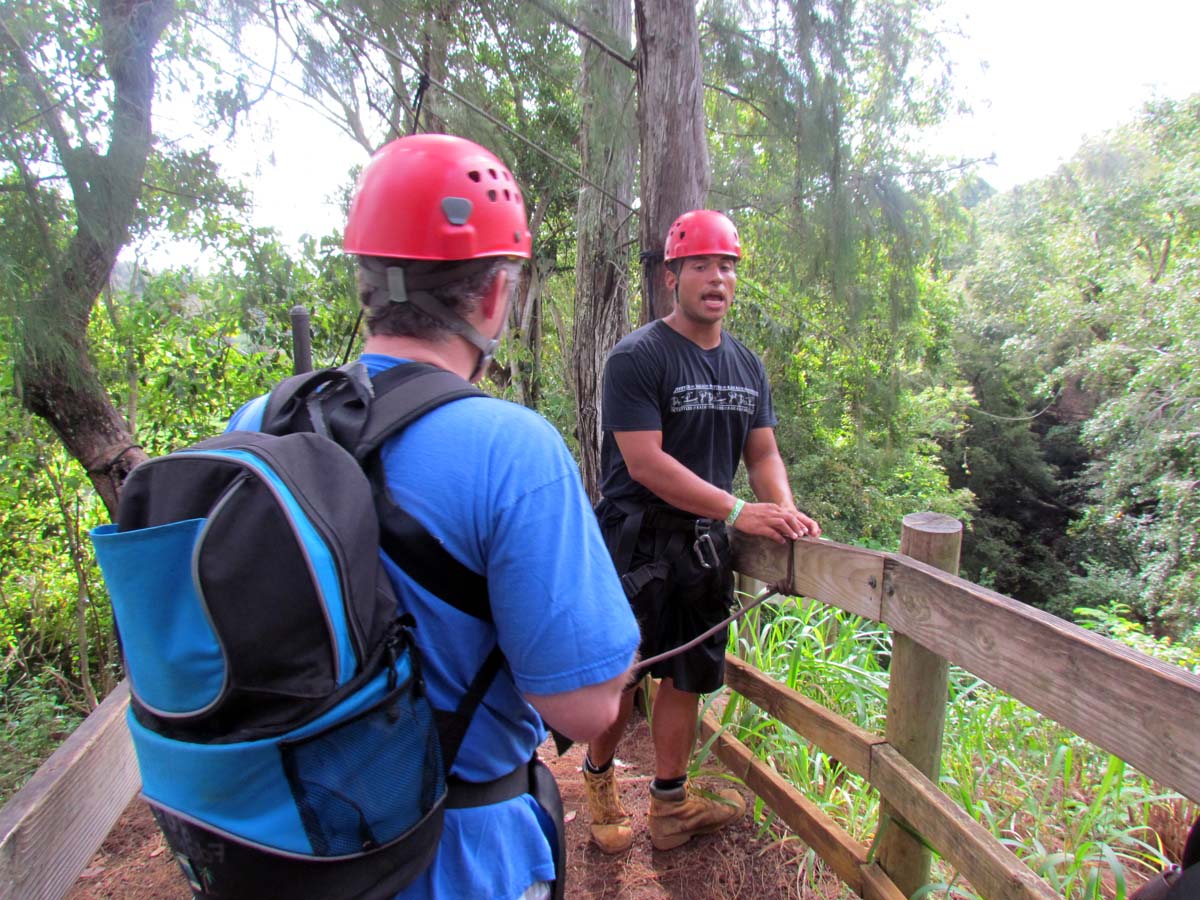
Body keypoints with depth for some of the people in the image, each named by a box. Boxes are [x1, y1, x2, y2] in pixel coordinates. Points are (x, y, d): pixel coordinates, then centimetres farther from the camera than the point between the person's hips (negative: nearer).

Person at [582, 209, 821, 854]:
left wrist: (786, 512, -9)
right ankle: (599, 775, 33)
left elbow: (763, 452, 11)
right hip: (636, 540, -6)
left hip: (704, 544, 6)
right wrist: (740, 511, -22)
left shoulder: (747, 365, 10)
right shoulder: (637, 357, -12)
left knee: (686, 675, 13)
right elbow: (645, 463, -20)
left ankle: (671, 805, 30)